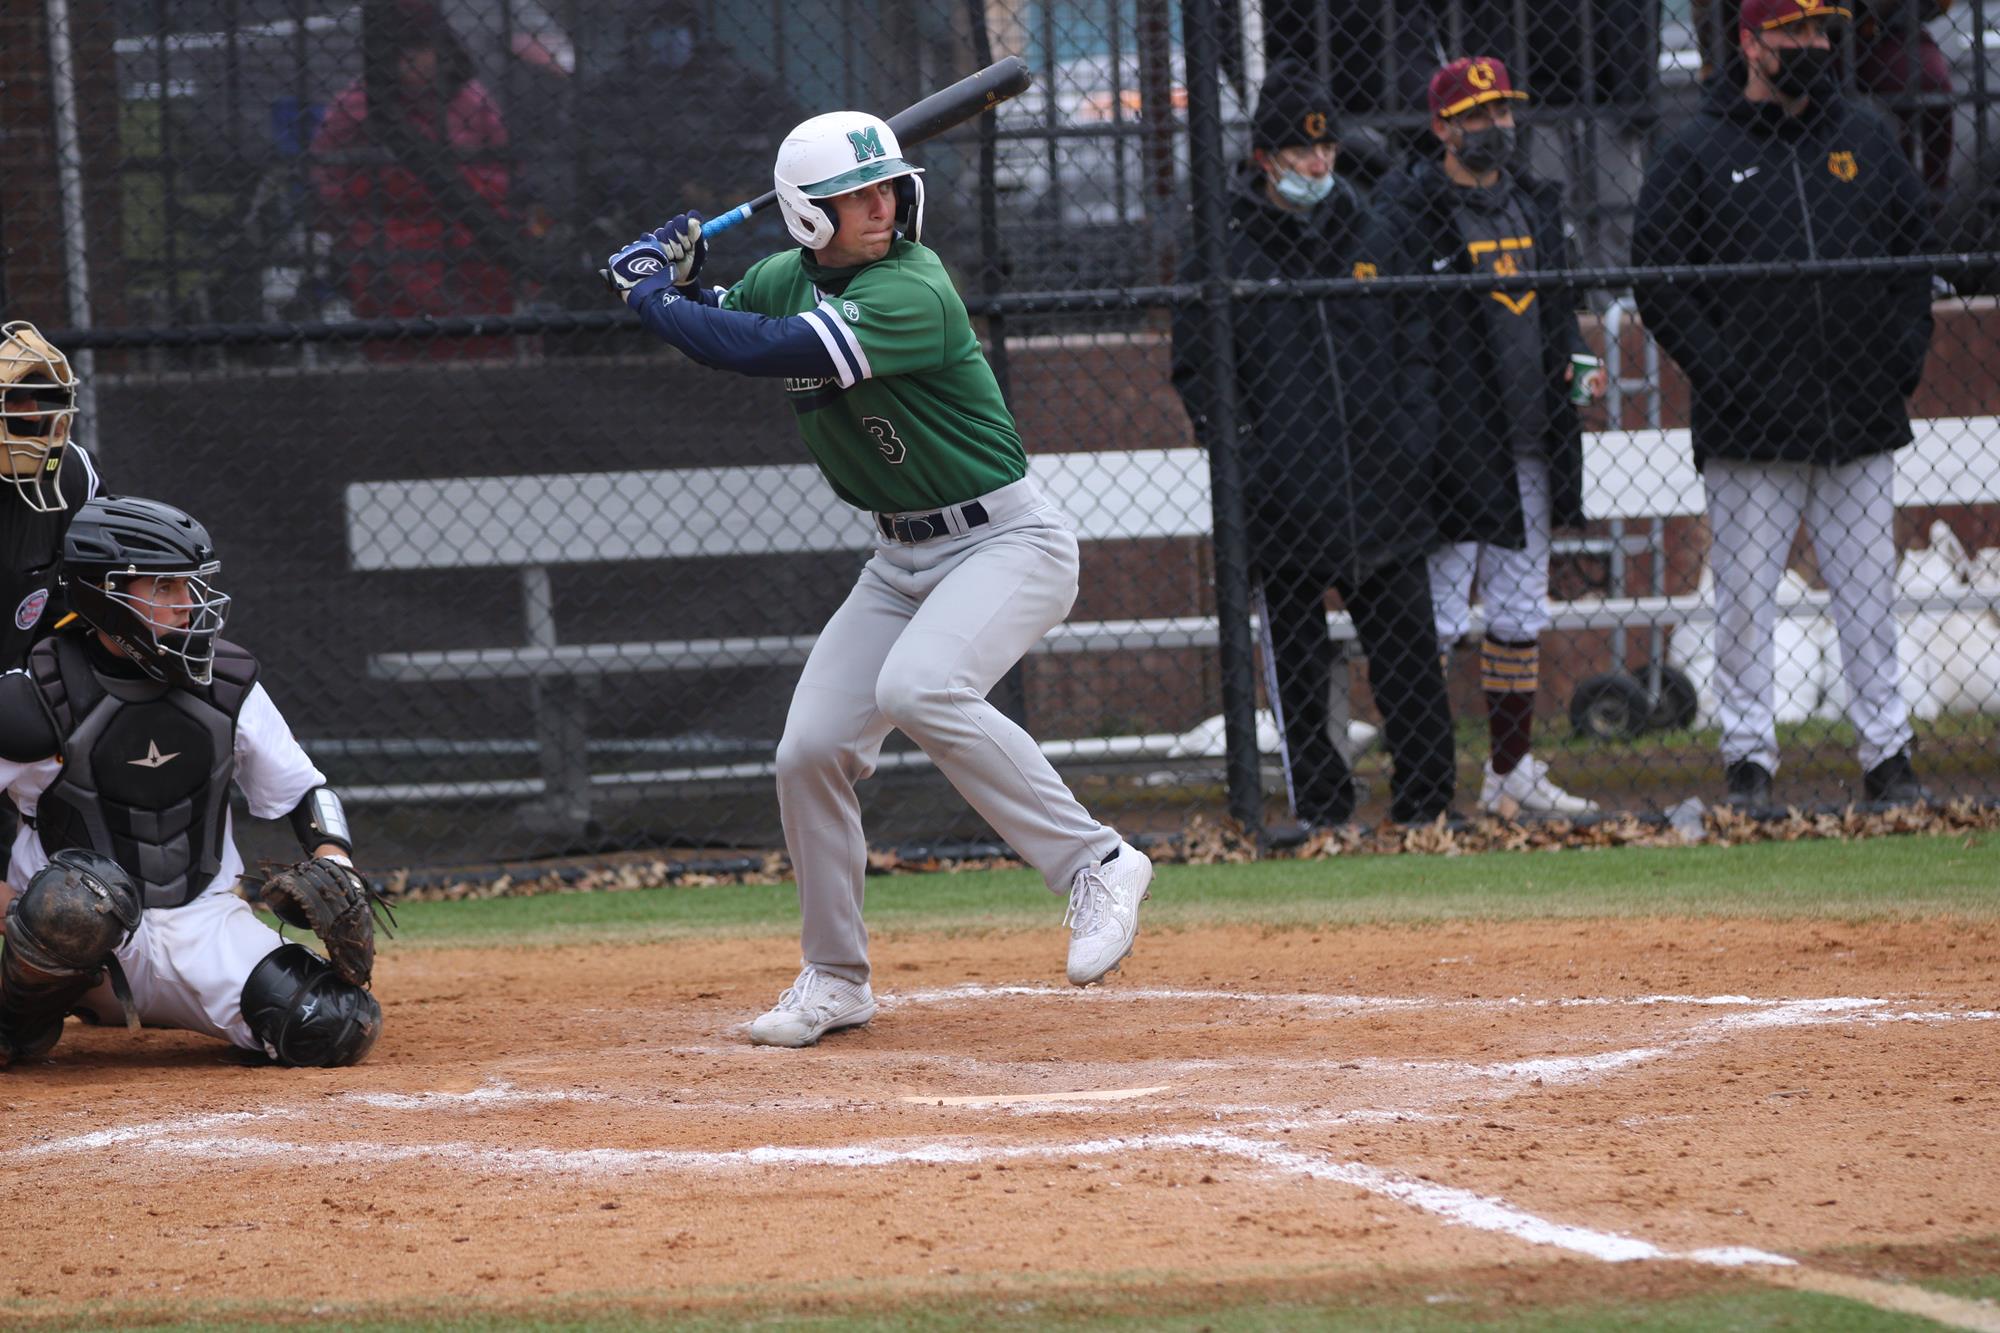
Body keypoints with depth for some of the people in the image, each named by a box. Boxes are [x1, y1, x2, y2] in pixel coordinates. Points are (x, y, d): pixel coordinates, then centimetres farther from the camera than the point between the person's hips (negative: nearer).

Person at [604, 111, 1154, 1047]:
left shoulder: (911, 293, -24)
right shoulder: (788, 278, 1)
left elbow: (764, 350, -33)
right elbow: (714, 327, 20)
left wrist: (651, 295, -20)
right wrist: (677, 276, -2)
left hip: (1007, 541, -8)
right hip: (903, 558, 8)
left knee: (917, 689, -33)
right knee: (811, 750, -1)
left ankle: (1095, 866, -25)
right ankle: (835, 979, 16)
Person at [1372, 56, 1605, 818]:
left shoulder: (1534, 204, 16)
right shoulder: (1407, 212, -6)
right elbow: (1400, 334, -12)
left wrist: (1577, 363, 4)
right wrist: (1420, 441, -19)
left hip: (1531, 451, 7)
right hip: (1454, 453, -7)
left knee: (1520, 618, 12)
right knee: (1436, 618, -8)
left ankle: (1511, 776, 19)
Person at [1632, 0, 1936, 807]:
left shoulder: (1868, 142, 11)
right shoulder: (1697, 155, 1)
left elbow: (1916, 252, 16)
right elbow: (1658, 279, -2)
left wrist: (1903, 359, 3)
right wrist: (1717, 372, -12)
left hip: (1863, 422, 3)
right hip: (1750, 430, -3)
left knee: (1869, 594, 6)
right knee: (1745, 598, -1)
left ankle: (1887, 754, 11)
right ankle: (1749, 757, 5)